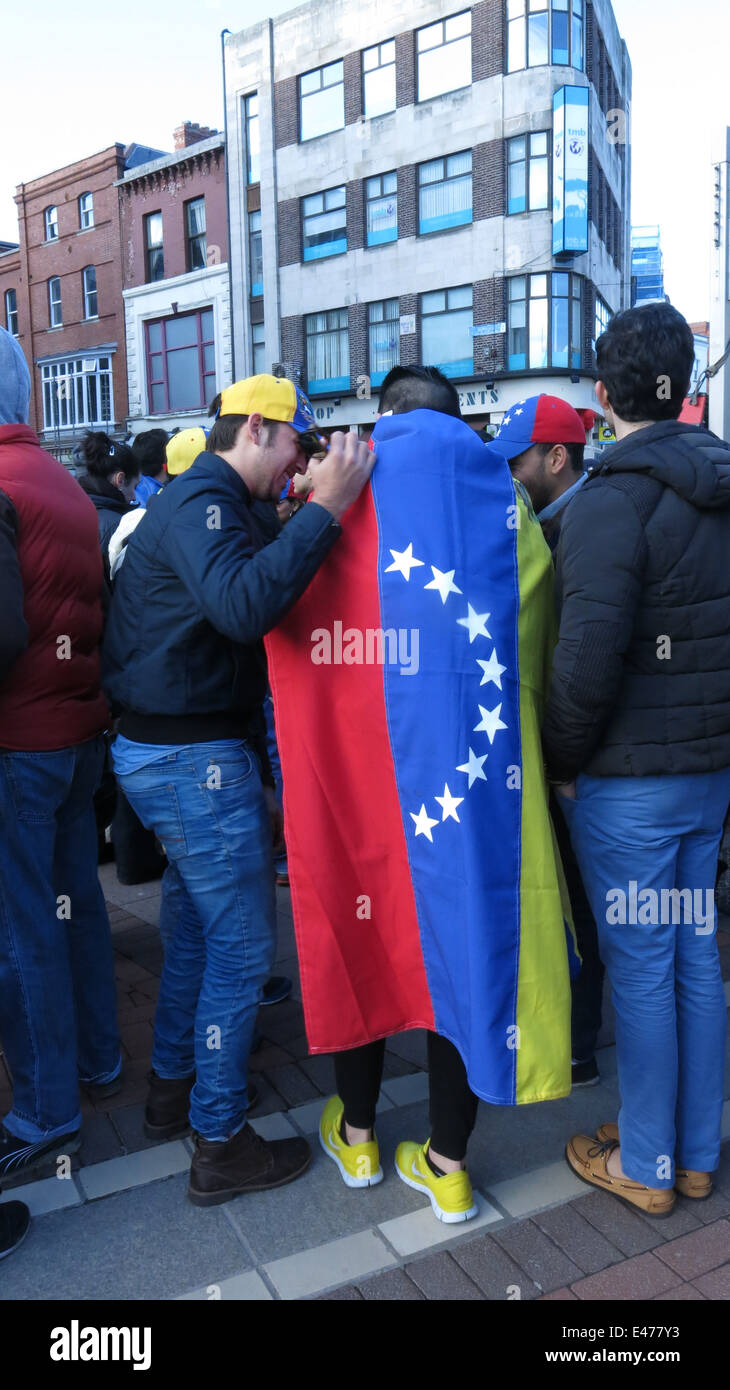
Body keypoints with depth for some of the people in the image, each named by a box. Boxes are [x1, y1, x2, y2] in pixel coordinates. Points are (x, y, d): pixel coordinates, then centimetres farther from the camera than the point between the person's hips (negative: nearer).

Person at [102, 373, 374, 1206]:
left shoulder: (201, 500, 19)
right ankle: (219, 1146, 14)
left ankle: (173, 1087, 39)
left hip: (168, 751, 11)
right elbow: (243, 606, -36)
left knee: (194, 928, 22)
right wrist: (324, 508, -30)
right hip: (195, 760, -11)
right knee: (240, 946, 0)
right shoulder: (203, 502, -15)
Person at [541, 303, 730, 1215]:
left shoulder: (611, 501, -17)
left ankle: (644, 1165, 25)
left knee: (640, 973, 6)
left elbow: (586, 659, -23)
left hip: (629, 779, -7)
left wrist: (562, 762, -8)